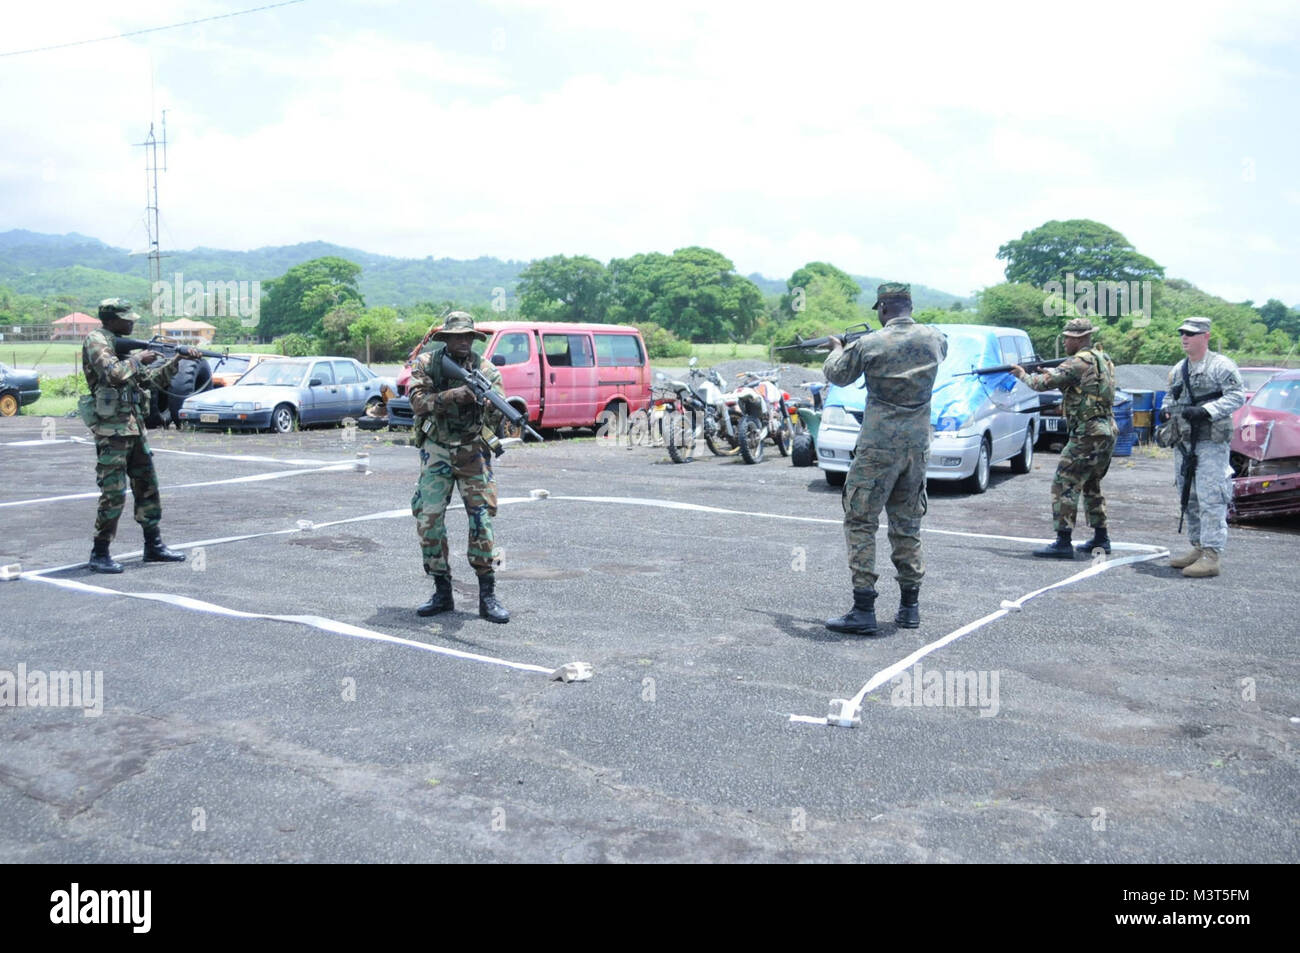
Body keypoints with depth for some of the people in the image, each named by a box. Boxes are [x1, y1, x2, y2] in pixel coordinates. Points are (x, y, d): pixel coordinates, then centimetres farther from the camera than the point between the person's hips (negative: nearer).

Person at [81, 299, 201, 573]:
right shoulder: (95, 340, -8)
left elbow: (152, 379, 20)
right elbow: (114, 373, -25)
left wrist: (177, 359, 11)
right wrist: (138, 359, -10)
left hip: (135, 426, 9)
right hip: (111, 427, -9)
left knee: (148, 488, 12)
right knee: (114, 493, -8)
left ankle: (153, 546, 20)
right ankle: (99, 554, 1)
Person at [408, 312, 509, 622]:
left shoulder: (485, 370, -5)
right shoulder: (426, 363, -4)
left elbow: (494, 420, -13)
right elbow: (418, 402, -18)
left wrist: (492, 404, -36)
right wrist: (453, 396, -31)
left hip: (472, 451, 0)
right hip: (436, 451, 1)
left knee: (481, 516, -9)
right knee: (428, 518, -4)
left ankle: (487, 595, -3)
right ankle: (442, 592, 9)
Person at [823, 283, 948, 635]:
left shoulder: (869, 344, -11)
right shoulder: (934, 339, 3)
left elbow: (837, 375, 6)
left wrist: (837, 348, 27)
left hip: (878, 448, -5)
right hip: (917, 447, 5)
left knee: (861, 524, 0)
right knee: (907, 525, 15)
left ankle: (863, 611, -4)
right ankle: (910, 606, 20)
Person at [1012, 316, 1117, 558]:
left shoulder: (1079, 362, -14)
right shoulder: (1103, 359, 15)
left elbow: (1043, 383, -15)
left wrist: (1023, 375, 3)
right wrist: (1049, 372, 14)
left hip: (1087, 435, -10)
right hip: (1107, 432, 10)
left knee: (1064, 486, -8)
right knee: (1091, 486, 21)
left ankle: (1063, 543, -11)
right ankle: (1100, 539, 26)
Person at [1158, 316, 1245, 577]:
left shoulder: (1220, 365, -5)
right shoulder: (1178, 370, 17)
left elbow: (1237, 396, -13)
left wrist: (1206, 411, -23)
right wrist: (1166, 409, 7)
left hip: (1211, 441, -8)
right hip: (1183, 443, 8)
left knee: (1210, 498, -11)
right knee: (1189, 498, 12)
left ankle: (1211, 555, -12)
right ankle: (1197, 547, 21)